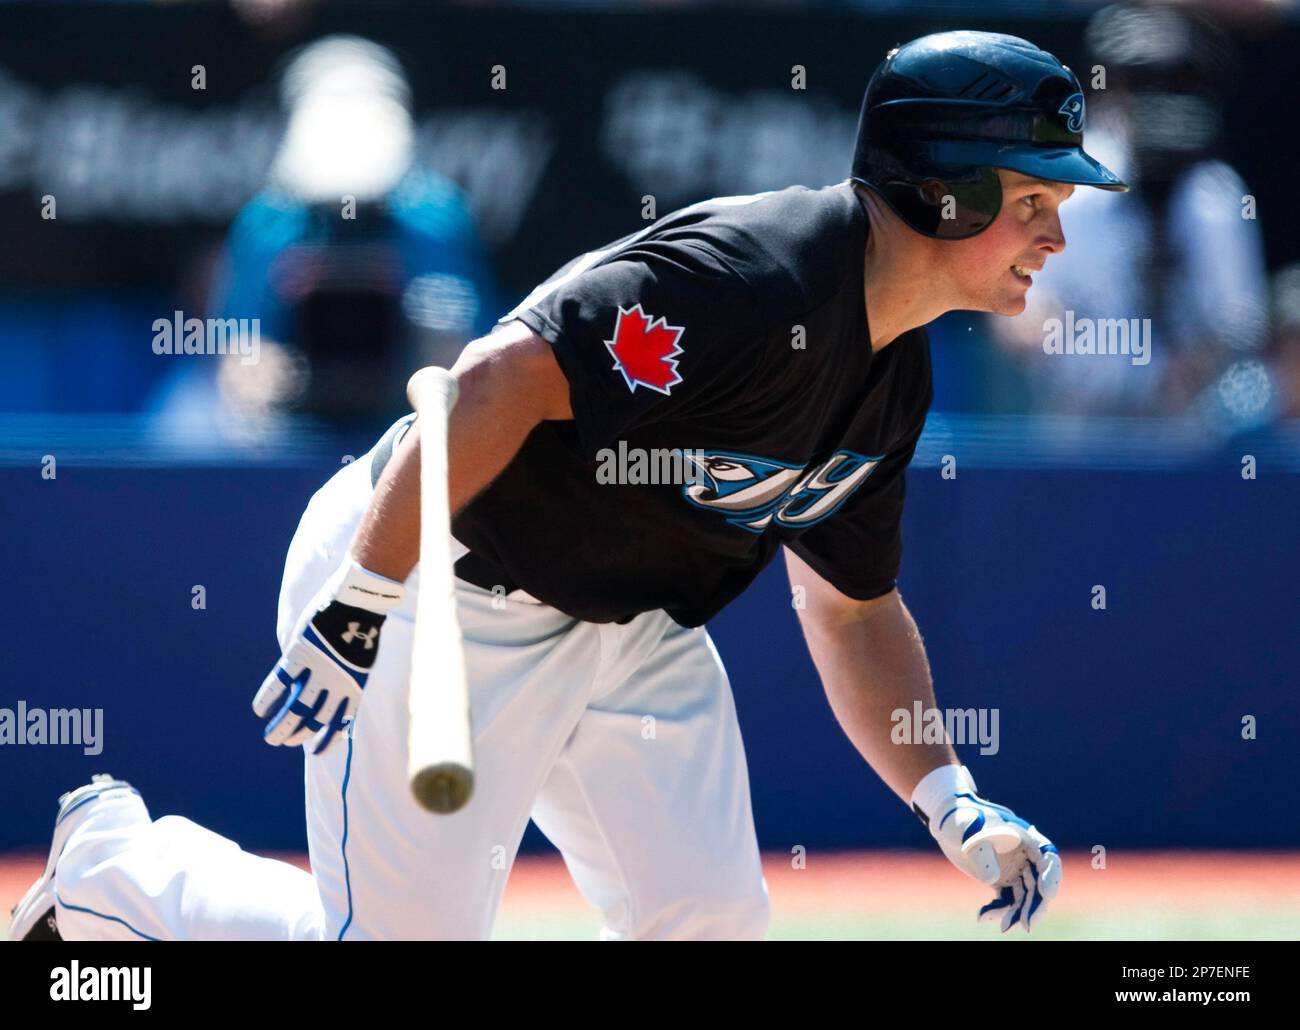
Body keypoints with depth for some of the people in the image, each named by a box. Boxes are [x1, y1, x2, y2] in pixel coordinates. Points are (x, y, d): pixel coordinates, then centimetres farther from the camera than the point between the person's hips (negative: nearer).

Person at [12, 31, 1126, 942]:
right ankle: (116, 861, 17)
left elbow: (854, 612, 16)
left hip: (628, 625, 9)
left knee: (710, 917, -5)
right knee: (403, 936, -8)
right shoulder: (751, 276, -26)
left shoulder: (896, 375, 5)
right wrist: (357, 611, -33)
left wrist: (953, 803, 4)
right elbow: (500, 383, -32)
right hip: (445, 589, -9)